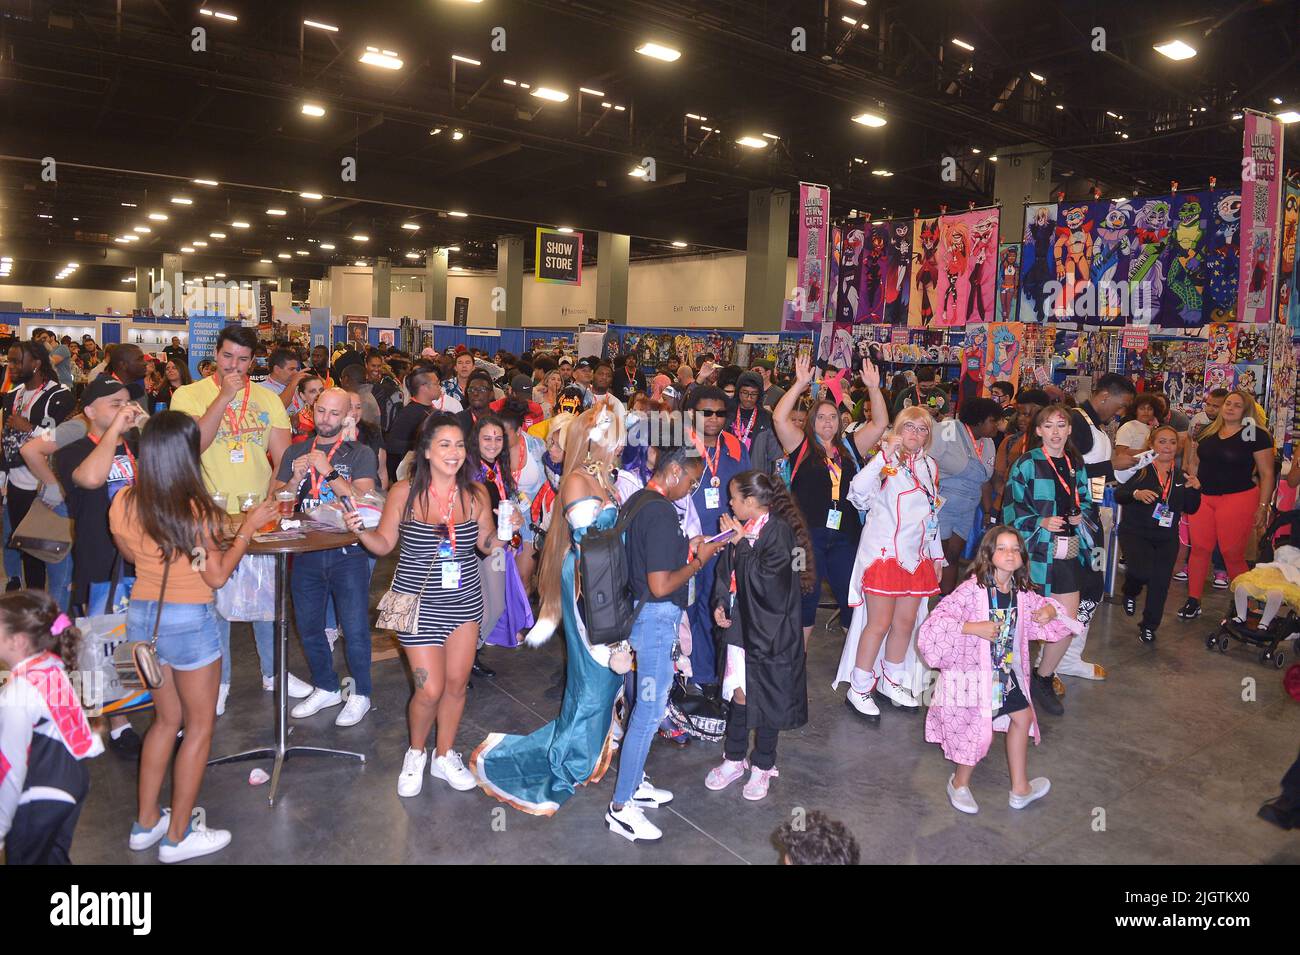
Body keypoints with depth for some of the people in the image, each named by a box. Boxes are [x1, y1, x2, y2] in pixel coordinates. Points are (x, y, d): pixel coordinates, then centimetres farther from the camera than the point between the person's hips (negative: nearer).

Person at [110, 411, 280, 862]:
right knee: (199, 727, 11)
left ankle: (146, 824, 32)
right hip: (190, 622, -6)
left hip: (142, 617, 6)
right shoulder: (196, 509, -21)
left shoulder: (123, 502, -5)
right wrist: (249, 527, -8)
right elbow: (217, 575, -14)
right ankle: (177, 837, 19)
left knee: (167, 718, 23)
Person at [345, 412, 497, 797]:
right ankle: (416, 753, 28)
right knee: (430, 690, -2)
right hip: (419, 604, -3)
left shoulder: (475, 493, -5)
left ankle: (444, 756, 33)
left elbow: (487, 545, 5)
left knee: (457, 683, 10)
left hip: (464, 602, 3)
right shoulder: (404, 492, -11)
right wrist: (360, 531, -21)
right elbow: (384, 545, -2)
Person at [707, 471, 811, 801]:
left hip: (769, 630, -6)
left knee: (766, 698, 7)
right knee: (739, 693, 13)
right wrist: (720, 604, 0)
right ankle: (734, 758, 29)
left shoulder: (779, 531, -16)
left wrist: (741, 543, -18)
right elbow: (725, 571, 14)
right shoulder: (740, 528, 4)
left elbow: (766, 578, -23)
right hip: (740, 623, 6)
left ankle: (763, 765, 25)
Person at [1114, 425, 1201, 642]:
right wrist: (1136, 494, -27)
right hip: (1135, 532, -4)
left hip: (1167, 538, 4)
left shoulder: (1181, 476, 10)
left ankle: (1149, 626, 19)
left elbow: (1191, 509, 12)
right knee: (1142, 571, -25)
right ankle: (1130, 593, 12)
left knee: (1161, 582, -1)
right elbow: (1118, 494, -8)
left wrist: (1196, 489, -5)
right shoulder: (1140, 468, -5)